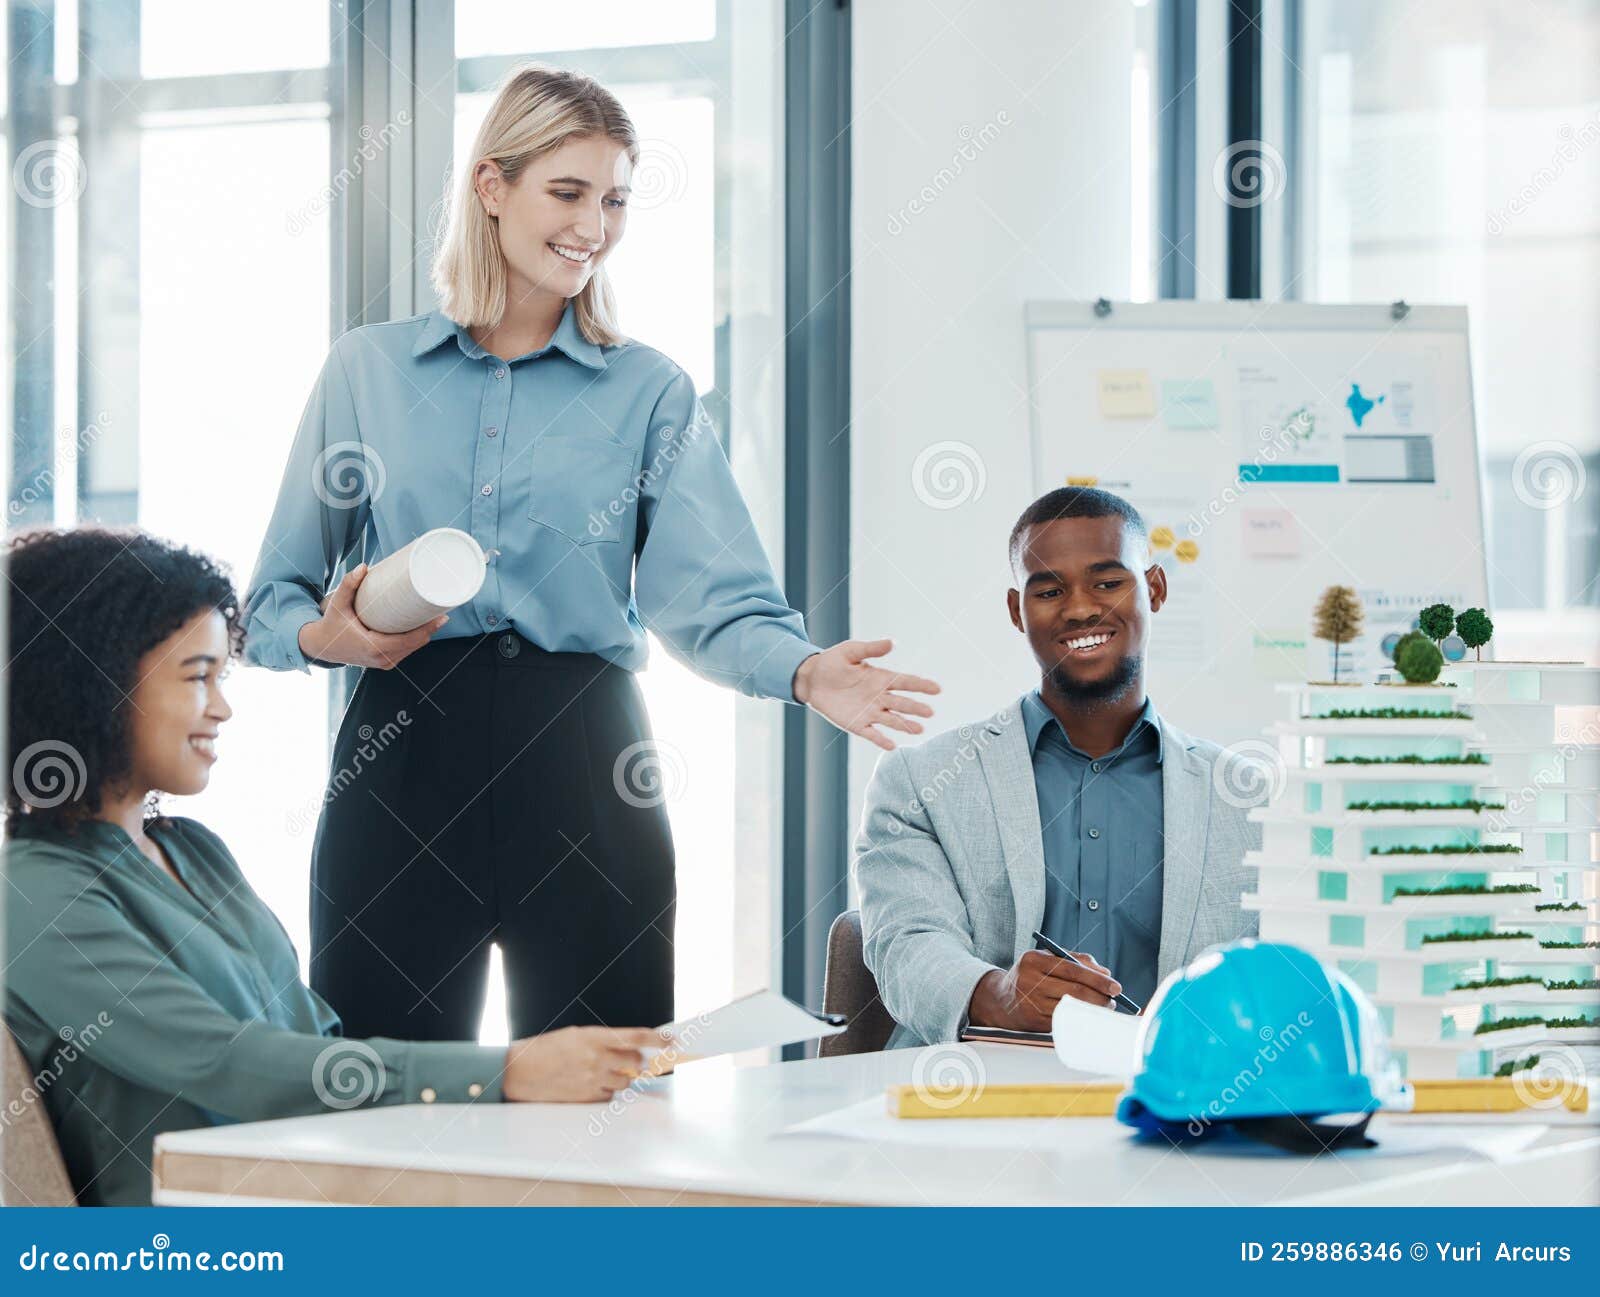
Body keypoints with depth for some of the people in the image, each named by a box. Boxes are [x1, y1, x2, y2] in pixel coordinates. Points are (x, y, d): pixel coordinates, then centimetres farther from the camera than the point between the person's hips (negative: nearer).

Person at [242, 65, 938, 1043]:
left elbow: (713, 600, -4)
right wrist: (326, 636, -12)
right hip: (404, 751, 0)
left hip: (581, 757, 0)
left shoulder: (651, 393, 8)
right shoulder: (368, 371, 9)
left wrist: (807, 672, -23)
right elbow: (274, 600, 10)